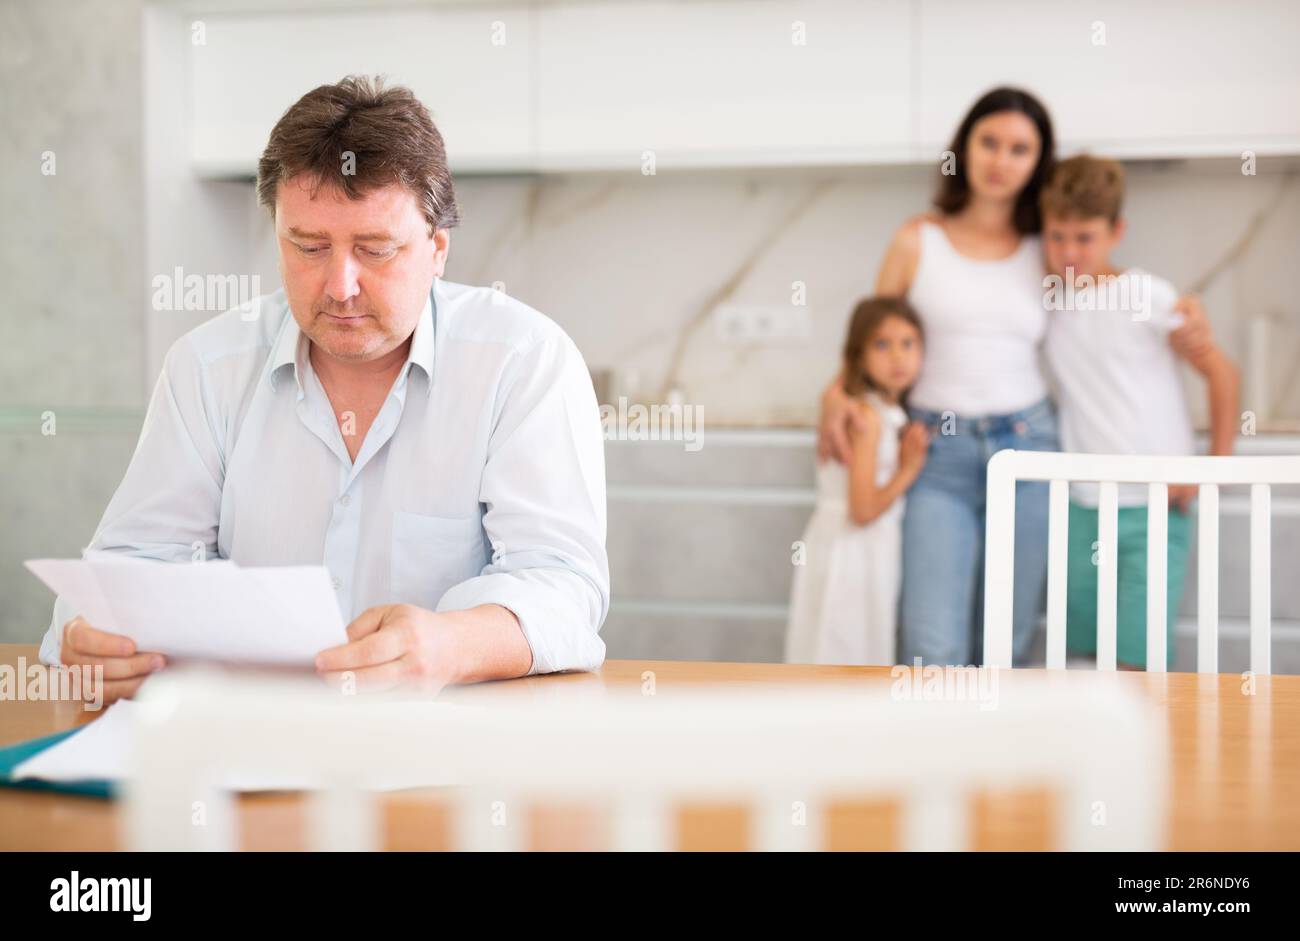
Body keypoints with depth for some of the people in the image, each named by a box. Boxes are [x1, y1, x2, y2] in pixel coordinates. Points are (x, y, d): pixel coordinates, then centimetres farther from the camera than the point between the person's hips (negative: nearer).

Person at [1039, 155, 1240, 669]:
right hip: (1083, 510, 5)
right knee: (1084, 656, 9)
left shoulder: (1147, 296, -9)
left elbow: (1222, 373, -4)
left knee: (1136, 662, -10)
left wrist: (1215, 469, -7)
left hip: (1155, 510, -5)